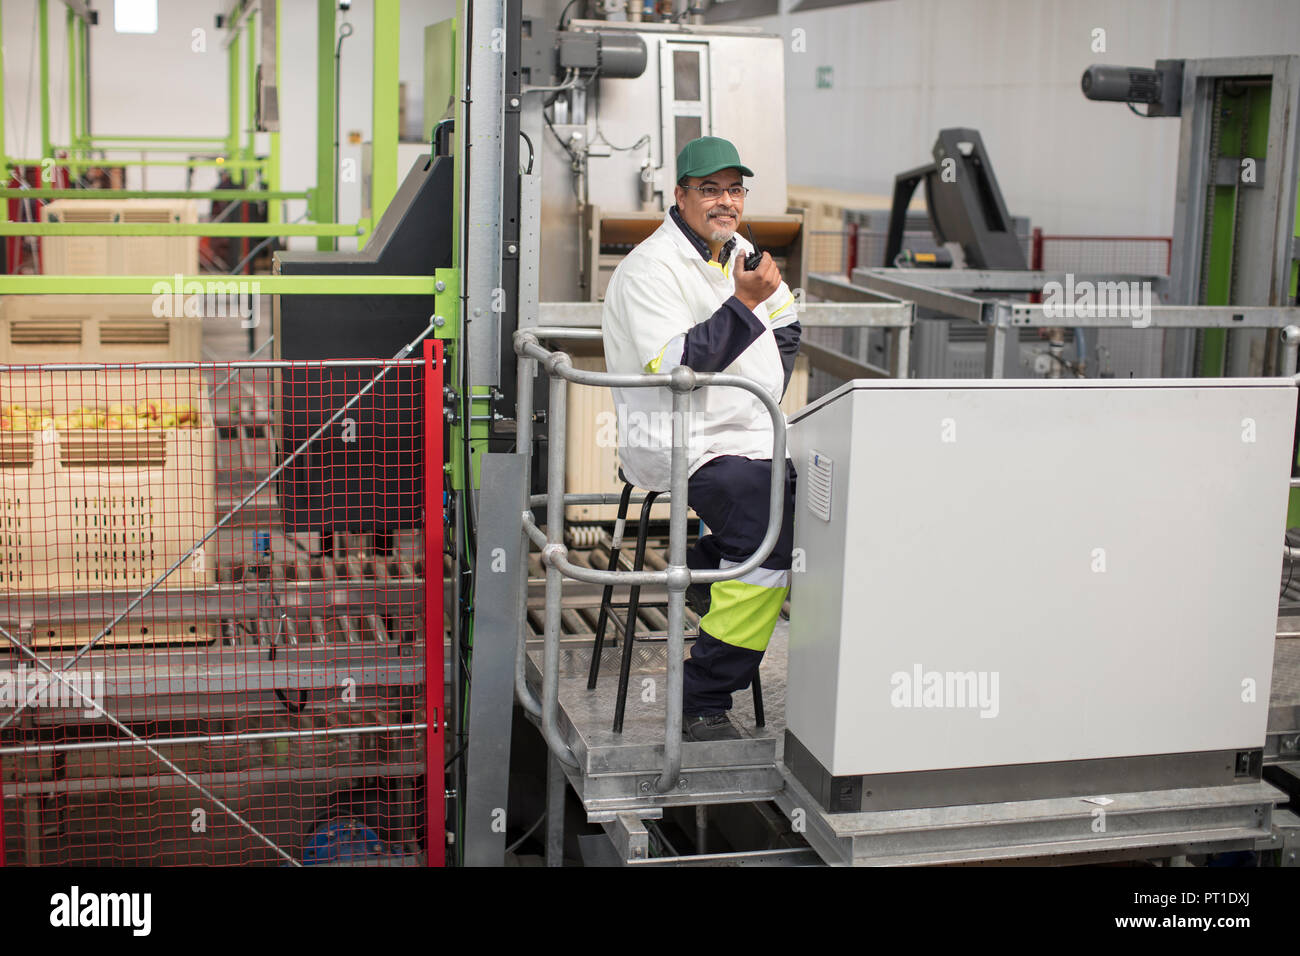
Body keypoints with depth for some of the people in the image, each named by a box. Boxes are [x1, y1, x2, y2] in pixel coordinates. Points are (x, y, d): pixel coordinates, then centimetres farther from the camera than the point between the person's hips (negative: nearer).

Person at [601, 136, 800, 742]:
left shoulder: (741, 254, 15)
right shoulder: (652, 268, -11)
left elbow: (785, 327, 32)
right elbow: (671, 367, -24)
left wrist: (765, 400, 19)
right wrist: (743, 303, -26)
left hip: (752, 439, 9)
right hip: (684, 447, -8)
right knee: (773, 533, -28)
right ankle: (703, 704, -21)